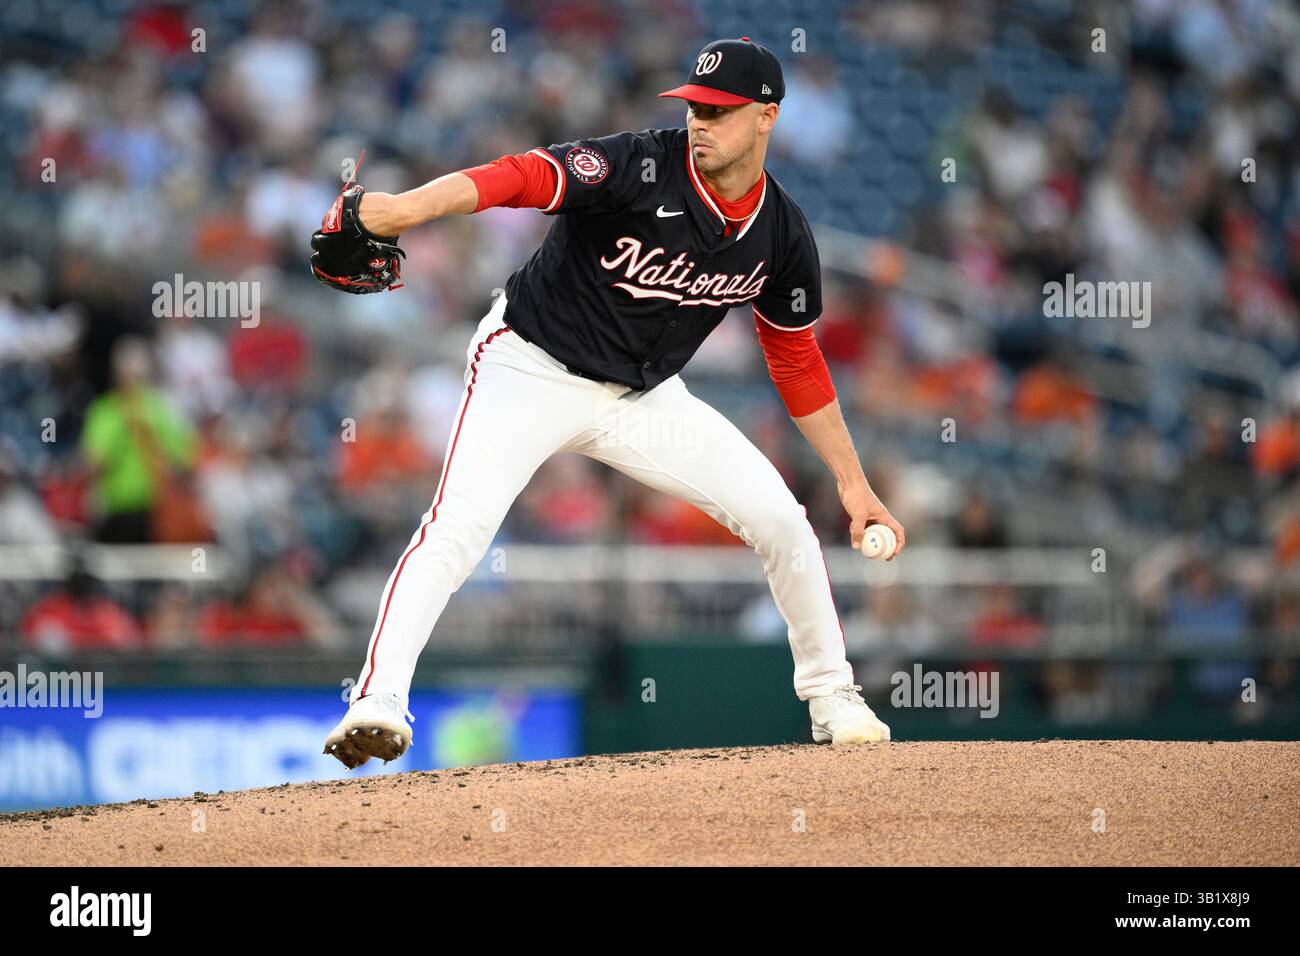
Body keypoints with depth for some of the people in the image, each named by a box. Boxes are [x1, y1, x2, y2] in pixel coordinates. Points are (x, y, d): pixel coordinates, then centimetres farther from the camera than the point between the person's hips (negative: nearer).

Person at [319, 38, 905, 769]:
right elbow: (525, 178, -38)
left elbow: (798, 362, 9)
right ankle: (377, 703, -28)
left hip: (643, 396, 5)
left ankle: (832, 695, 18)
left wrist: (853, 482, 8)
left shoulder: (781, 235, -5)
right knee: (459, 526, -26)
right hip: (533, 371, -5)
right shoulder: (639, 169, -22)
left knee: (780, 517, -1)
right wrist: (405, 209, -55)